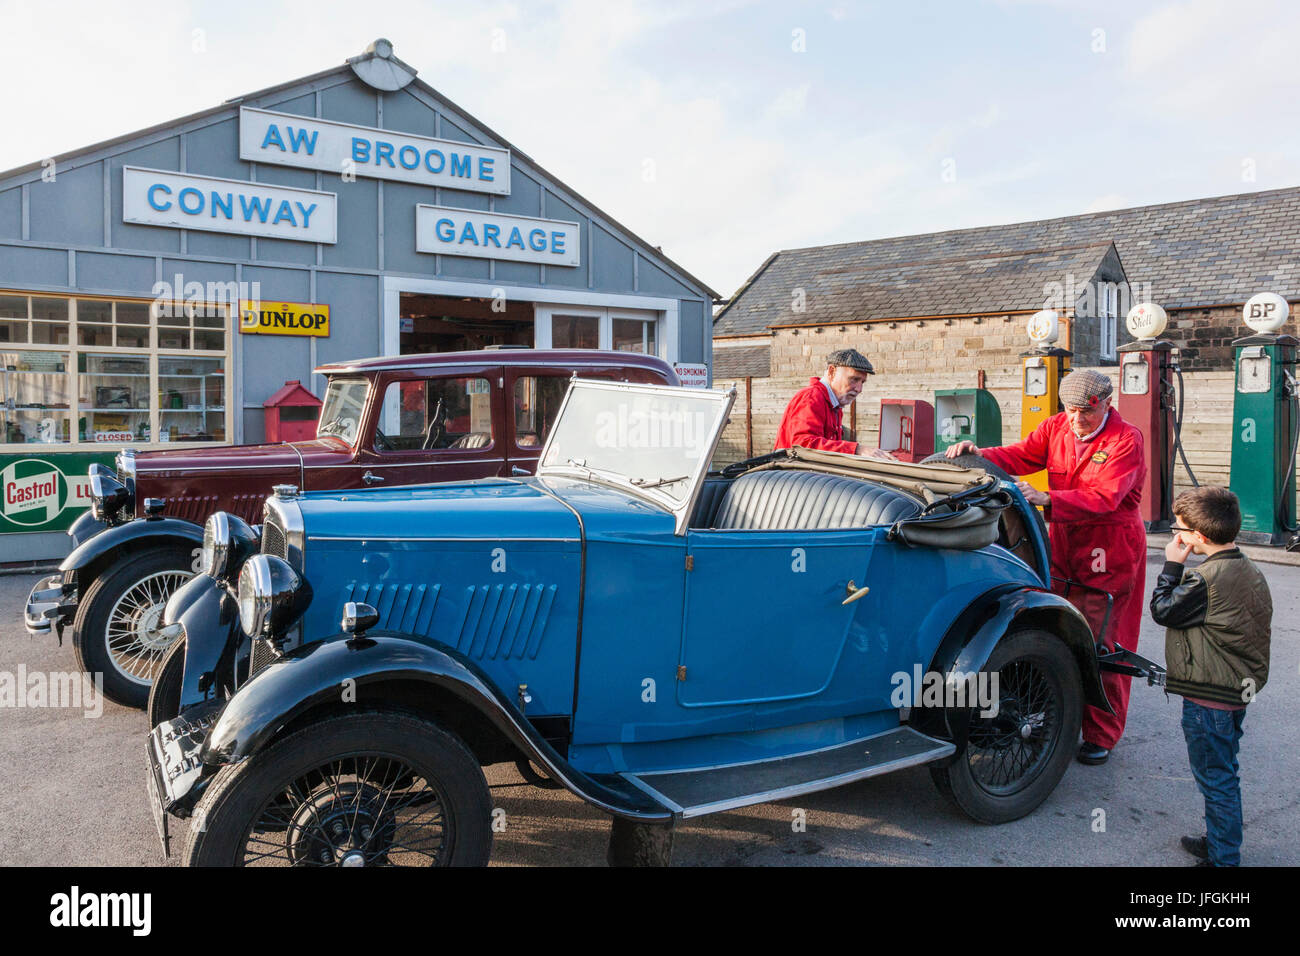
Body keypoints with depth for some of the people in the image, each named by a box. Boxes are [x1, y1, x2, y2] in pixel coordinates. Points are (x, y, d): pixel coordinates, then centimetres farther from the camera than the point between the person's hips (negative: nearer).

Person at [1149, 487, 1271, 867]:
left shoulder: (1206, 580, -26)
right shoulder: (1248, 570, 4)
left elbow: (1163, 610, -13)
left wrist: (1172, 566, -7)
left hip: (1209, 700, -9)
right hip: (1240, 690, 9)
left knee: (1215, 779, 2)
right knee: (1224, 774, 22)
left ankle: (1223, 858, 12)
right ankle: (1219, 841, 36)